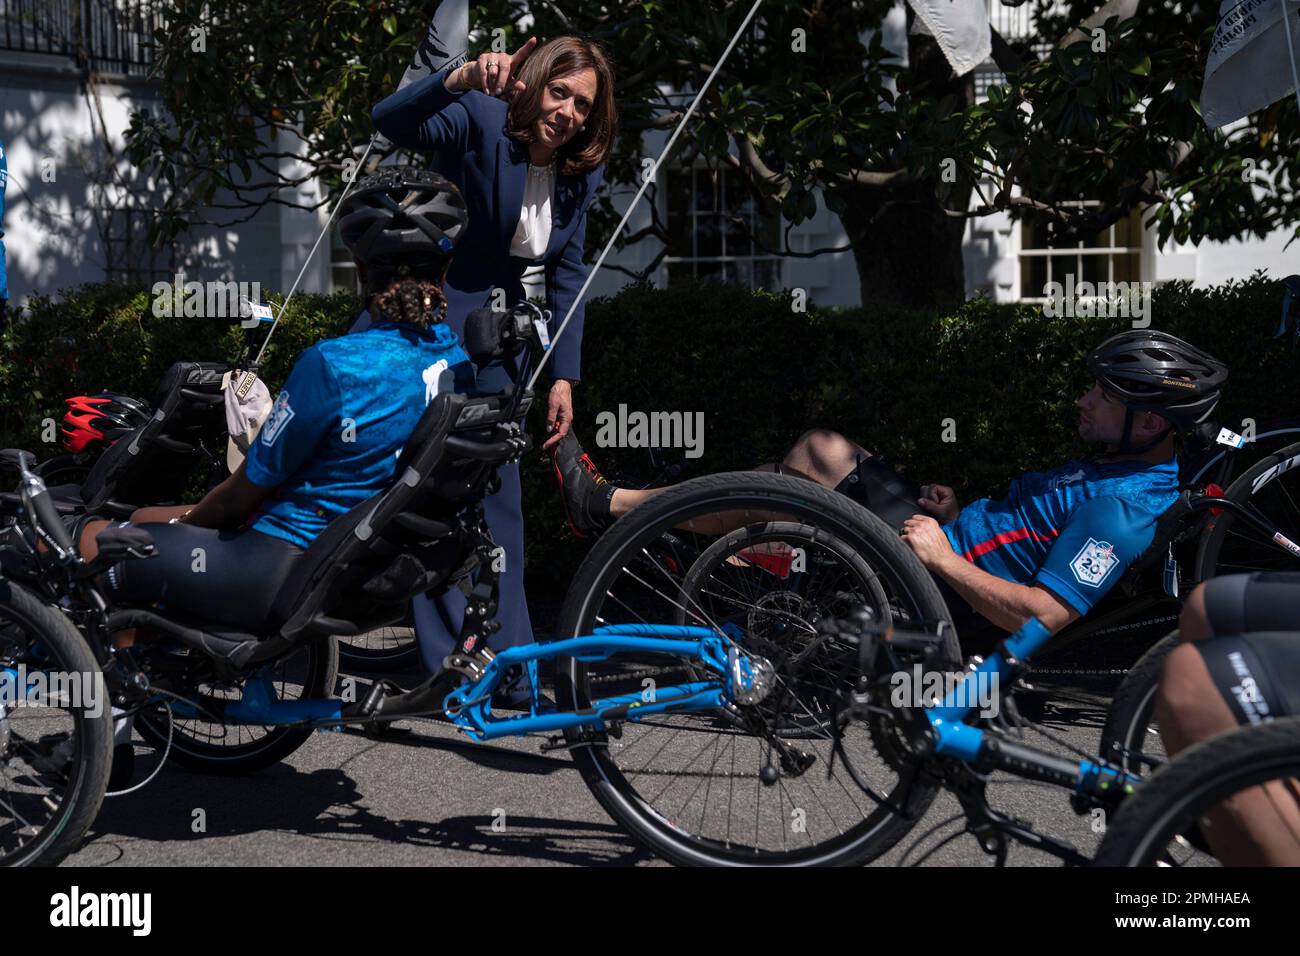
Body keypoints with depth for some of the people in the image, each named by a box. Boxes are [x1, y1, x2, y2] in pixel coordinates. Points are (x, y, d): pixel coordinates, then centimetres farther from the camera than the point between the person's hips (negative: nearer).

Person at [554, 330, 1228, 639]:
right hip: (942, 537, 10)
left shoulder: (1122, 507, -21)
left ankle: (609, 505, 3)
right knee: (822, 449, 9)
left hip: (939, 591, -10)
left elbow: (1044, 615, -28)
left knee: (791, 484, -12)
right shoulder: (1117, 465, 10)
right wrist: (962, 513, 6)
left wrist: (945, 558, -22)